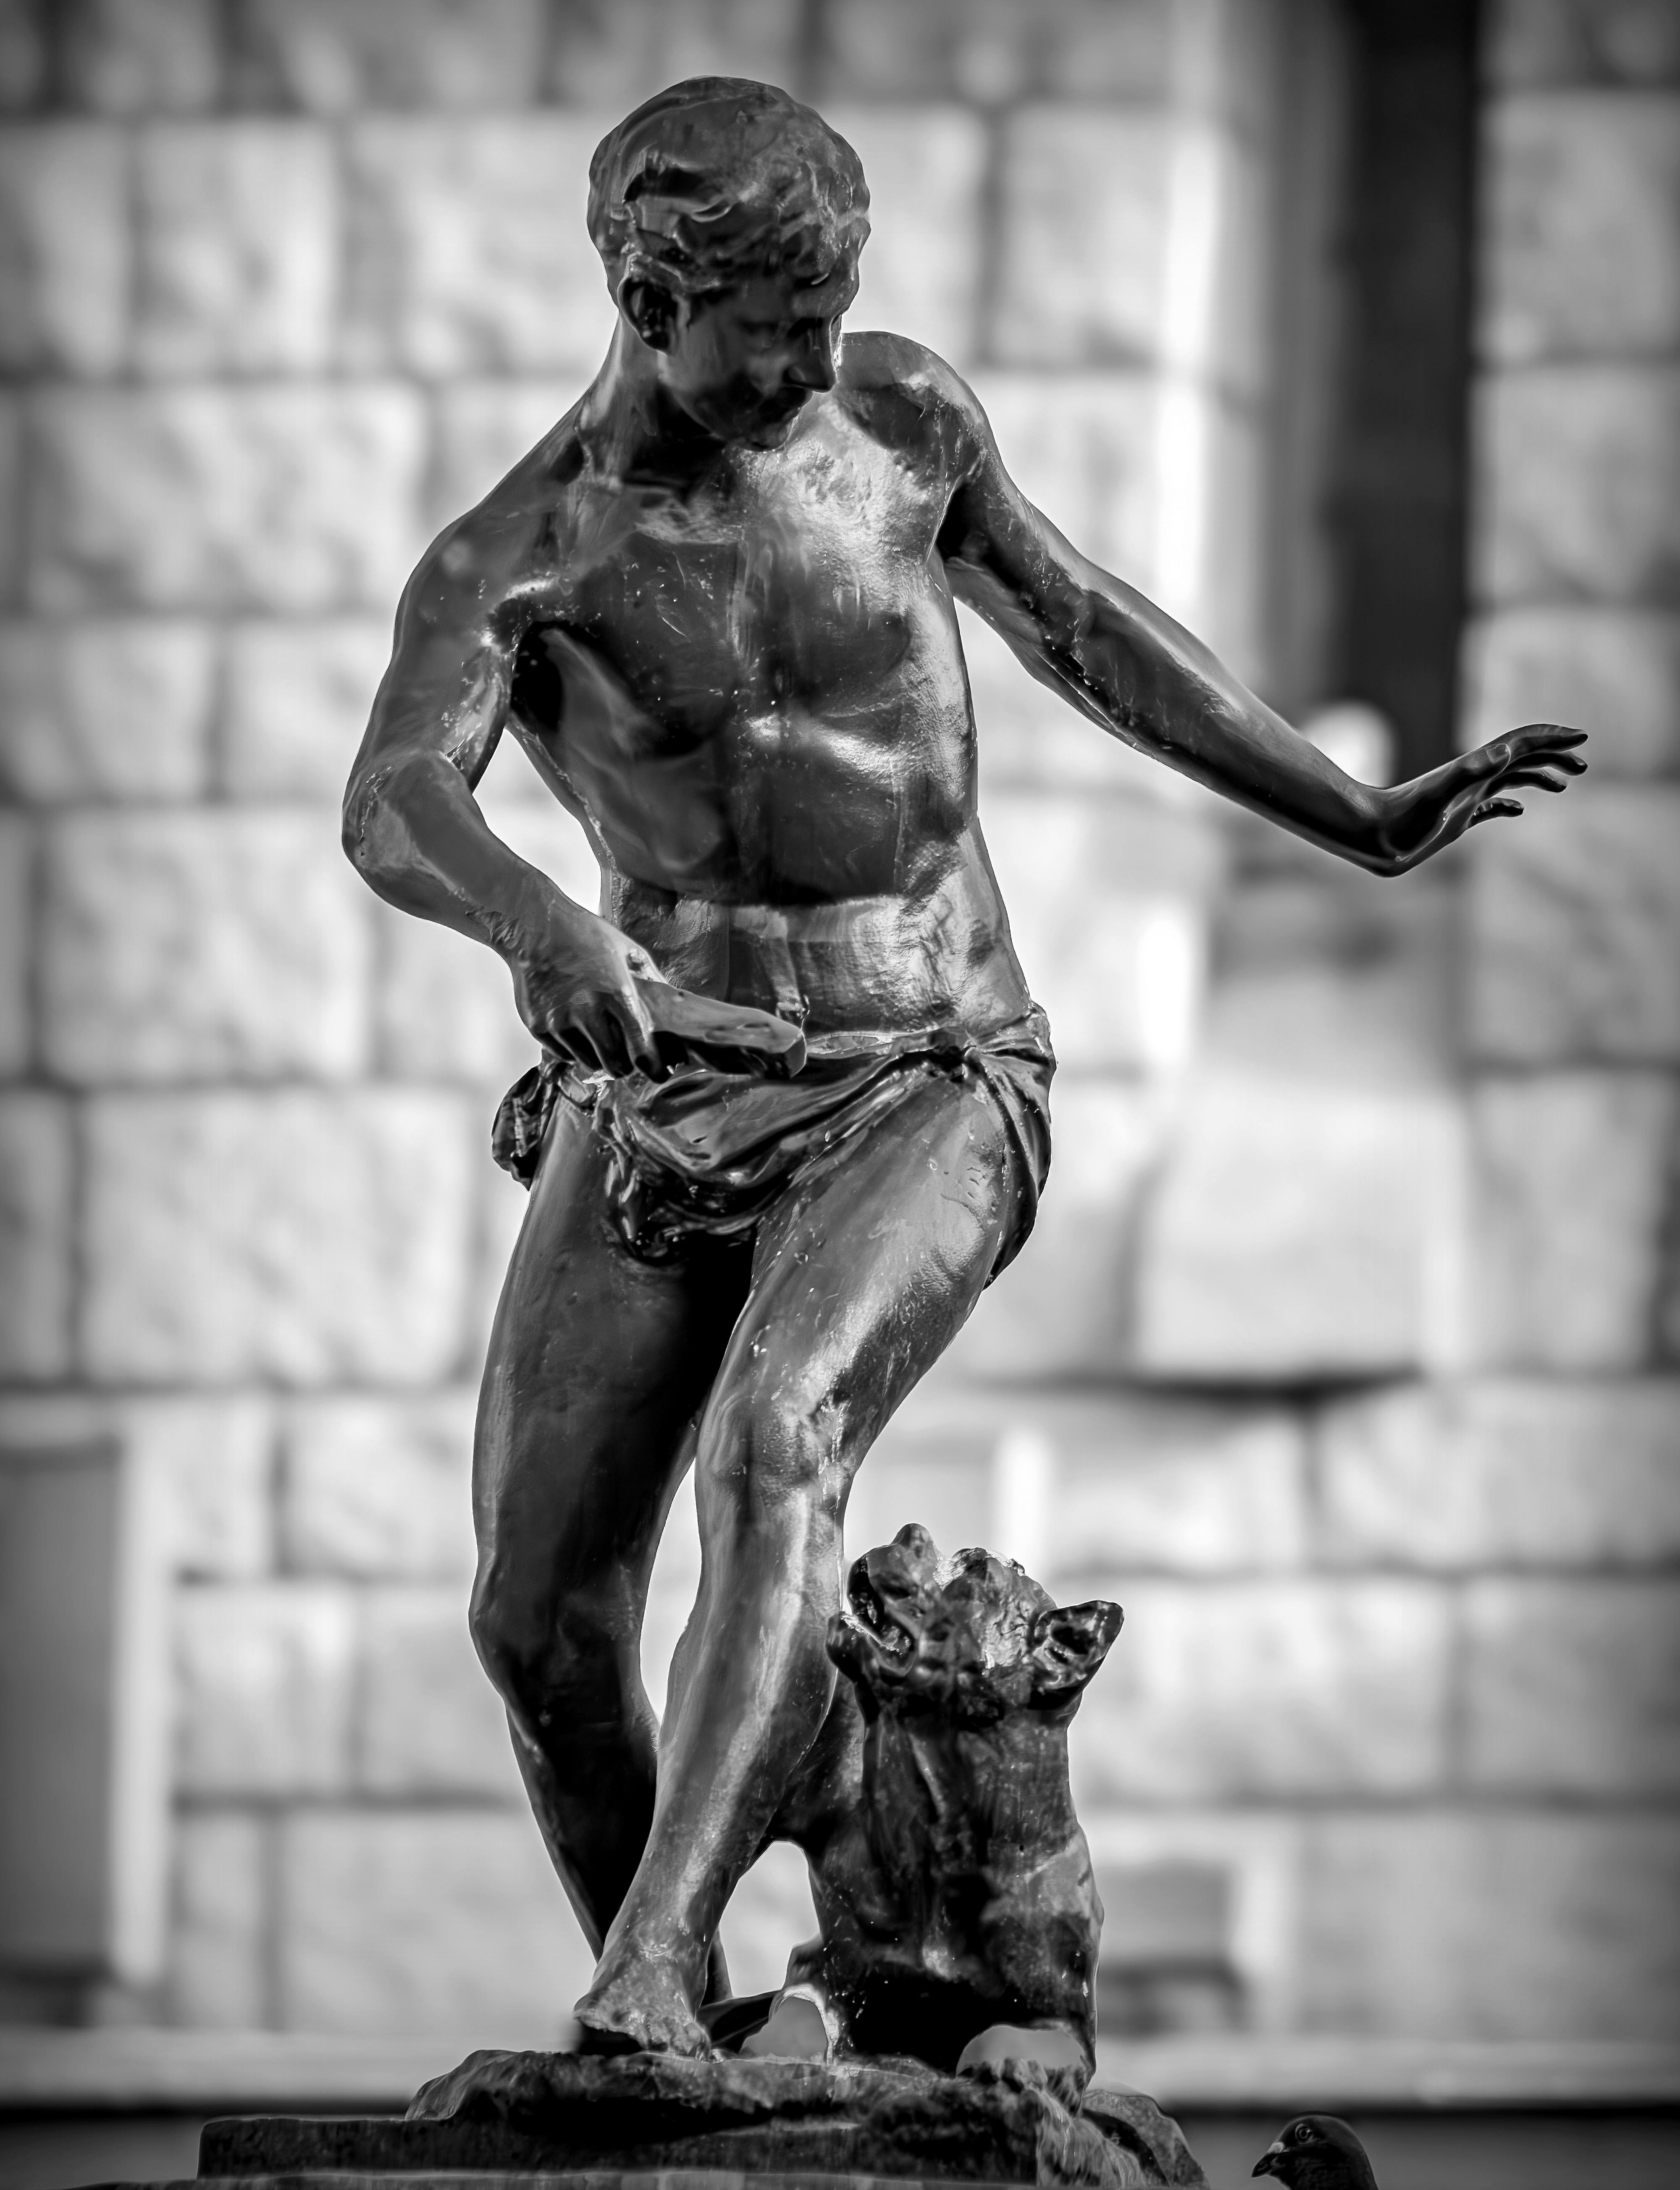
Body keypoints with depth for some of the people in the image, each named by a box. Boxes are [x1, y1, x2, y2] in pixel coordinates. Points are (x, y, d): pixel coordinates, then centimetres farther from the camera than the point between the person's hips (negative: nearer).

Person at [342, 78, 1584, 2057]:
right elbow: (393, 804, -29)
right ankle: (680, 2055, 18)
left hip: (927, 1092, -1)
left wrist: (1366, 824, 22)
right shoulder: (511, 563, -9)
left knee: (774, 1448, -30)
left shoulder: (904, 425, 1)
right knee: (540, 1631, -4)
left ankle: (650, 1979, -42)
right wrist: (534, 922, -51)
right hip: (657, 1099, 1)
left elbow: (1086, 634, 18)